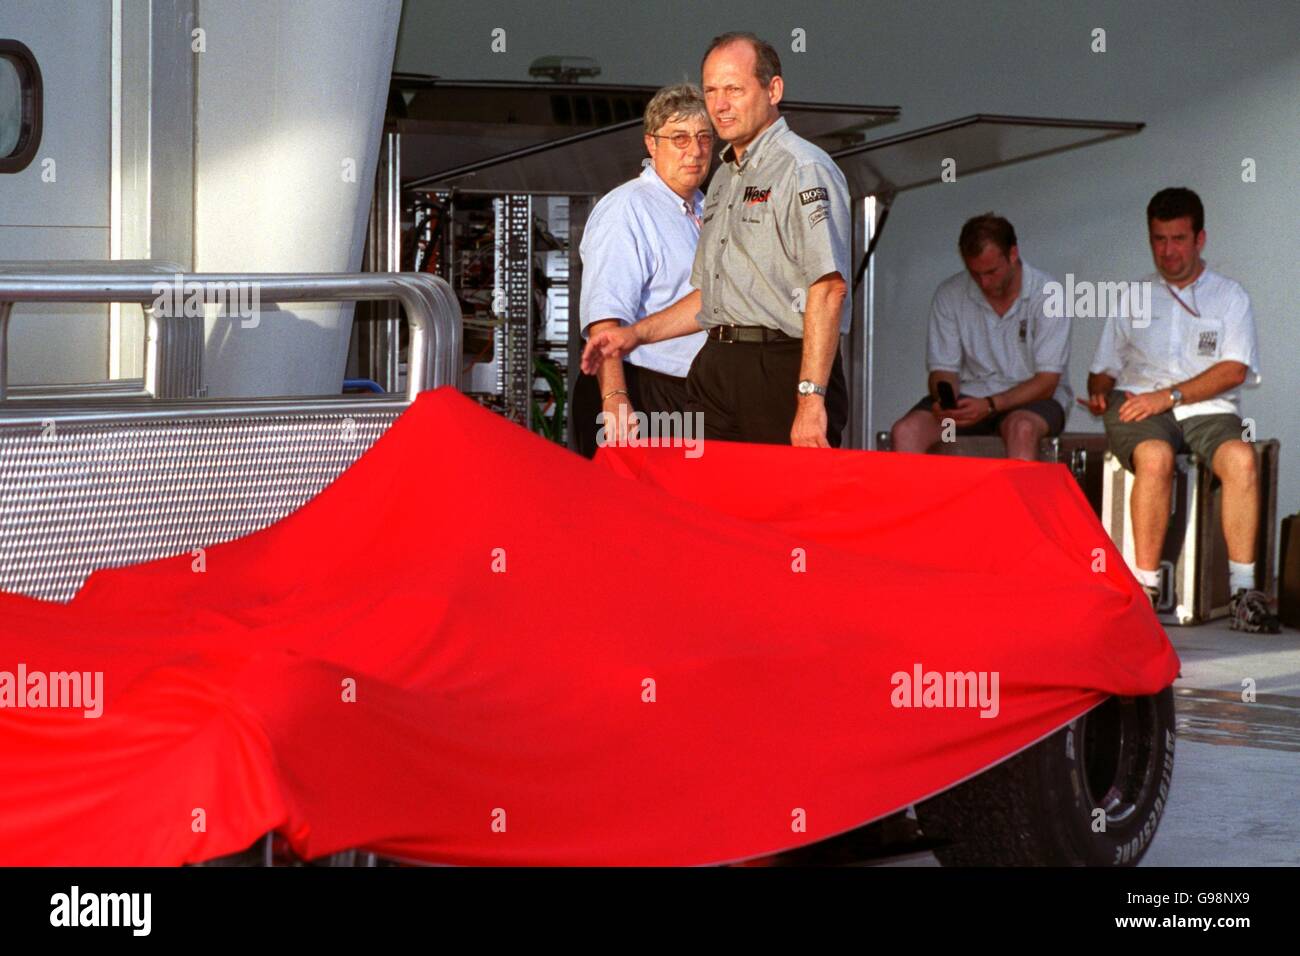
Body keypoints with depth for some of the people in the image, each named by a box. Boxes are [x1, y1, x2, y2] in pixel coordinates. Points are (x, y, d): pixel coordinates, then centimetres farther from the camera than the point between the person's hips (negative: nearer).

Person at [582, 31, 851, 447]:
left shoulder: (803, 170, -9)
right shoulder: (724, 179, 22)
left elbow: (828, 288, -19)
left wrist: (810, 398, -25)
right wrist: (638, 334, 20)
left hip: (781, 370, -8)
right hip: (717, 372, 8)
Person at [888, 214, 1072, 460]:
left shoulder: (1046, 294, -8)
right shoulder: (949, 294, 1)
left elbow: (1046, 382, -11)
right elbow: (943, 369, 5)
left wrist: (990, 405, -26)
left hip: (1029, 401, -3)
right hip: (968, 398, 3)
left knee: (1022, 429, -39)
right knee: (905, 431, -26)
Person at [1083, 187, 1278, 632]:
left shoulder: (1229, 296, 15)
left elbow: (1234, 370, 0)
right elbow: (1104, 370, 22)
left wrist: (1169, 395, -11)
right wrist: (1099, 393, -3)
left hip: (1207, 409, 0)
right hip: (1137, 405, 0)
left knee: (1241, 457, -34)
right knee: (1155, 456, -36)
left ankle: (1243, 591, -34)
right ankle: (1145, 587, -36)